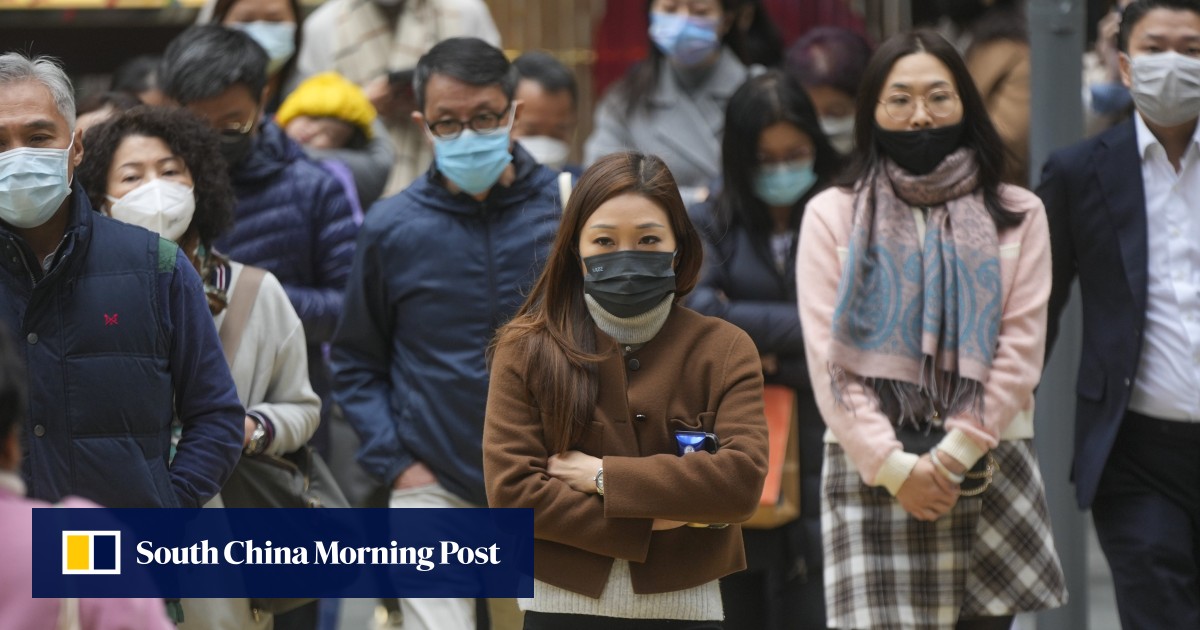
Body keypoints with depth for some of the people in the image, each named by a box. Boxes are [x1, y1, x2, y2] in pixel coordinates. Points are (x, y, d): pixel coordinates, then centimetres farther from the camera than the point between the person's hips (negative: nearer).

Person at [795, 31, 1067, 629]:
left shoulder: (1017, 215, 9)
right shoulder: (833, 215, 7)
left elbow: (1021, 349, 1)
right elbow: (828, 358, -1)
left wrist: (954, 456, -9)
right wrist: (895, 467, -10)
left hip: (987, 469, 1)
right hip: (871, 472, -1)